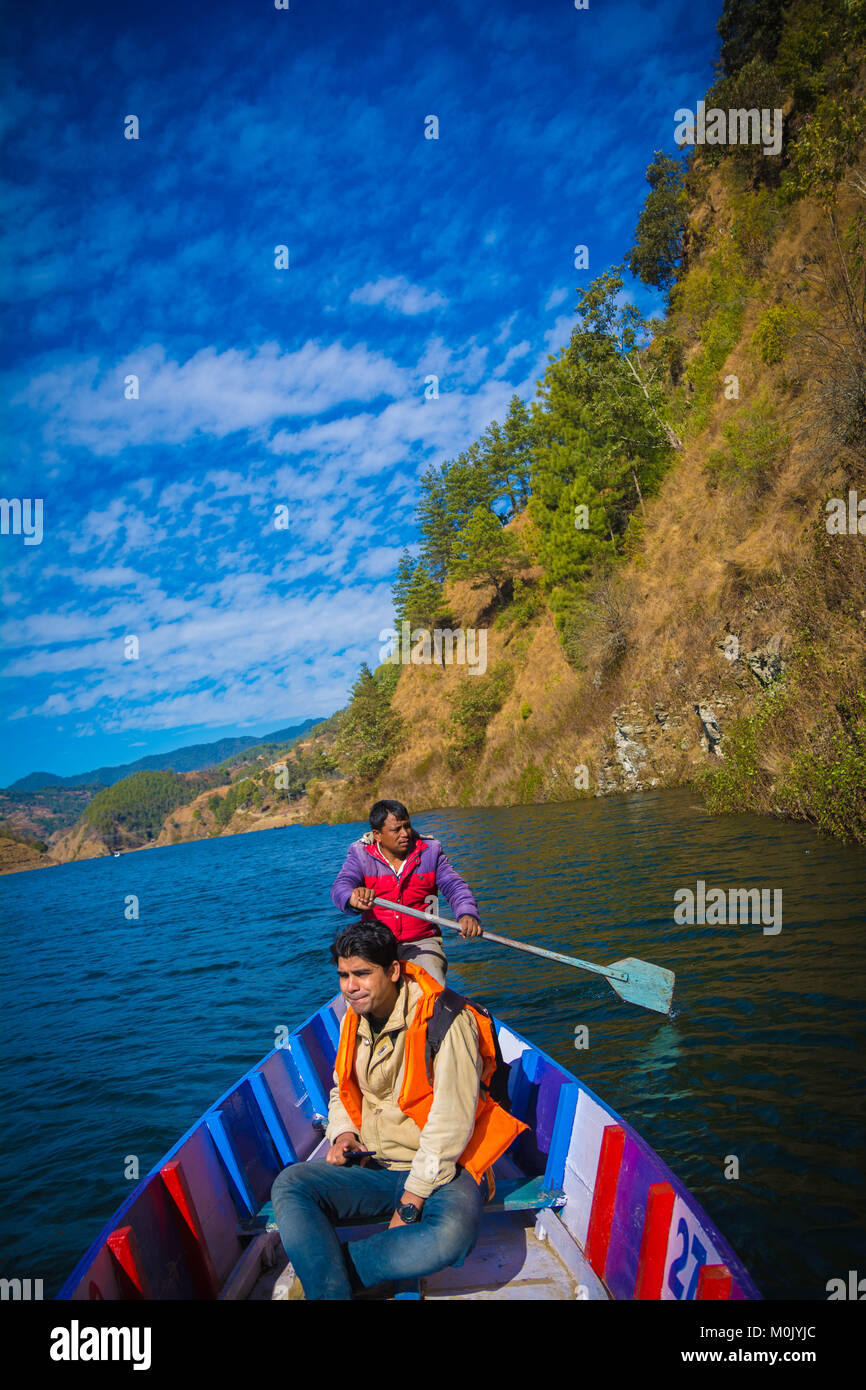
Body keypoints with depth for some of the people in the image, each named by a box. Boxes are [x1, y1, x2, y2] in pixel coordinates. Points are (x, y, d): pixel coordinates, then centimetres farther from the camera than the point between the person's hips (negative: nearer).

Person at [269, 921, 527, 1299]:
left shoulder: (445, 1019, -16)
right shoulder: (354, 1020, 6)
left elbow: (451, 1123, -19)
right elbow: (342, 1091, 22)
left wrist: (410, 1204, -18)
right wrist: (343, 1134, -1)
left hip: (436, 1169, -5)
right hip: (371, 1165, 5)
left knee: (451, 1234, -37)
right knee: (289, 1184, -19)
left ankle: (322, 1261, -22)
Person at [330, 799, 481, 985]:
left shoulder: (429, 852, 4)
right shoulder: (361, 856, -1)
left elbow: (455, 887, -4)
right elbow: (339, 888, -17)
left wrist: (467, 914, -28)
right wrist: (353, 898, -44)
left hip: (422, 943, 0)